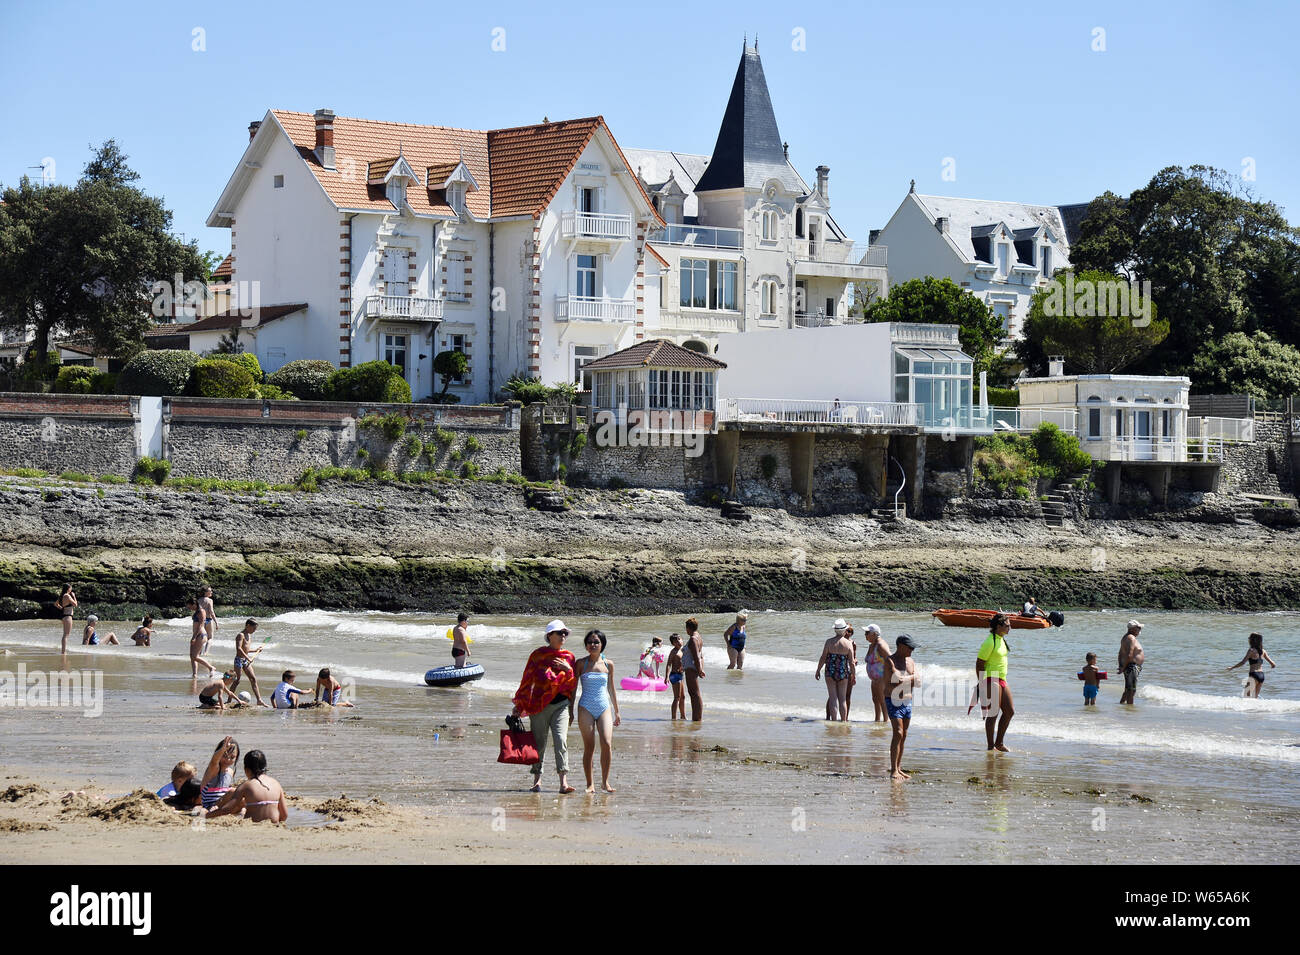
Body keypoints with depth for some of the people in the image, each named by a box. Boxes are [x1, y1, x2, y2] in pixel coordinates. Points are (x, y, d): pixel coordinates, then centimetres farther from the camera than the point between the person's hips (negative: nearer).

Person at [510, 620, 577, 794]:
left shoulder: (569, 657, 11)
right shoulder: (538, 655, 3)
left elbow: (573, 685, 10)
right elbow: (527, 681, 6)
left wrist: (568, 669, -9)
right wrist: (518, 706, 5)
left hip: (561, 703, 1)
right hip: (539, 704, -1)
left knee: (561, 740, -12)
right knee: (539, 742, 3)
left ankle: (564, 782, -19)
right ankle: (537, 780, 15)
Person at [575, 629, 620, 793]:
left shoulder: (608, 664, 8)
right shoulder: (581, 664, 3)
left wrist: (616, 712, 19)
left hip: (604, 707, 1)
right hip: (586, 708, -1)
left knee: (607, 744, -13)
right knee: (589, 747, -3)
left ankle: (605, 781, -3)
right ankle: (590, 783, 6)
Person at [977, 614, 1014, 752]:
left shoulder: (1001, 639, 14)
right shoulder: (990, 642, -15)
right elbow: (979, 663, -16)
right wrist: (982, 684, -19)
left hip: (1001, 680, 10)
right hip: (991, 680, -10)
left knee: (1009, 711, 9)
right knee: (993, 714, -6)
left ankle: (999, 743, 19)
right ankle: (991, 746, 0)